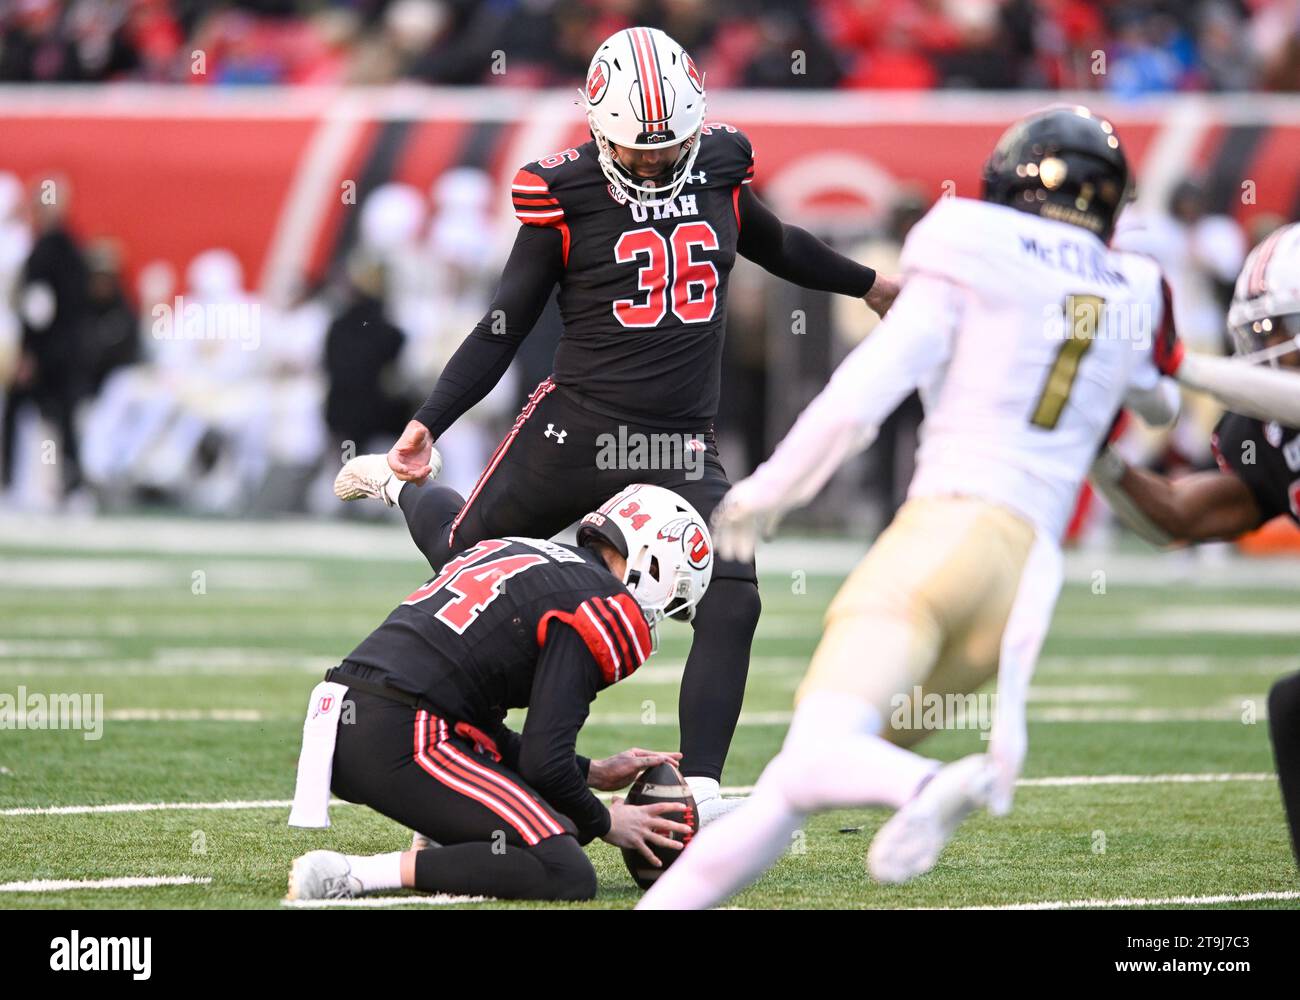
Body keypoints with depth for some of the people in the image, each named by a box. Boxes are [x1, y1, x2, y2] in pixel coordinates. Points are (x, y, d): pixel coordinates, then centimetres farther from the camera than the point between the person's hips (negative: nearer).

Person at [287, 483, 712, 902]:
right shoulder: (602, 611, -3)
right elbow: (544, 762, -9)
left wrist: (592, 773, 29)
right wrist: (604, 823, 11)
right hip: (399, 740, -9)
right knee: (568, 878, -12)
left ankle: (438, 847, 10)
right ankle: (352, 874, -17)